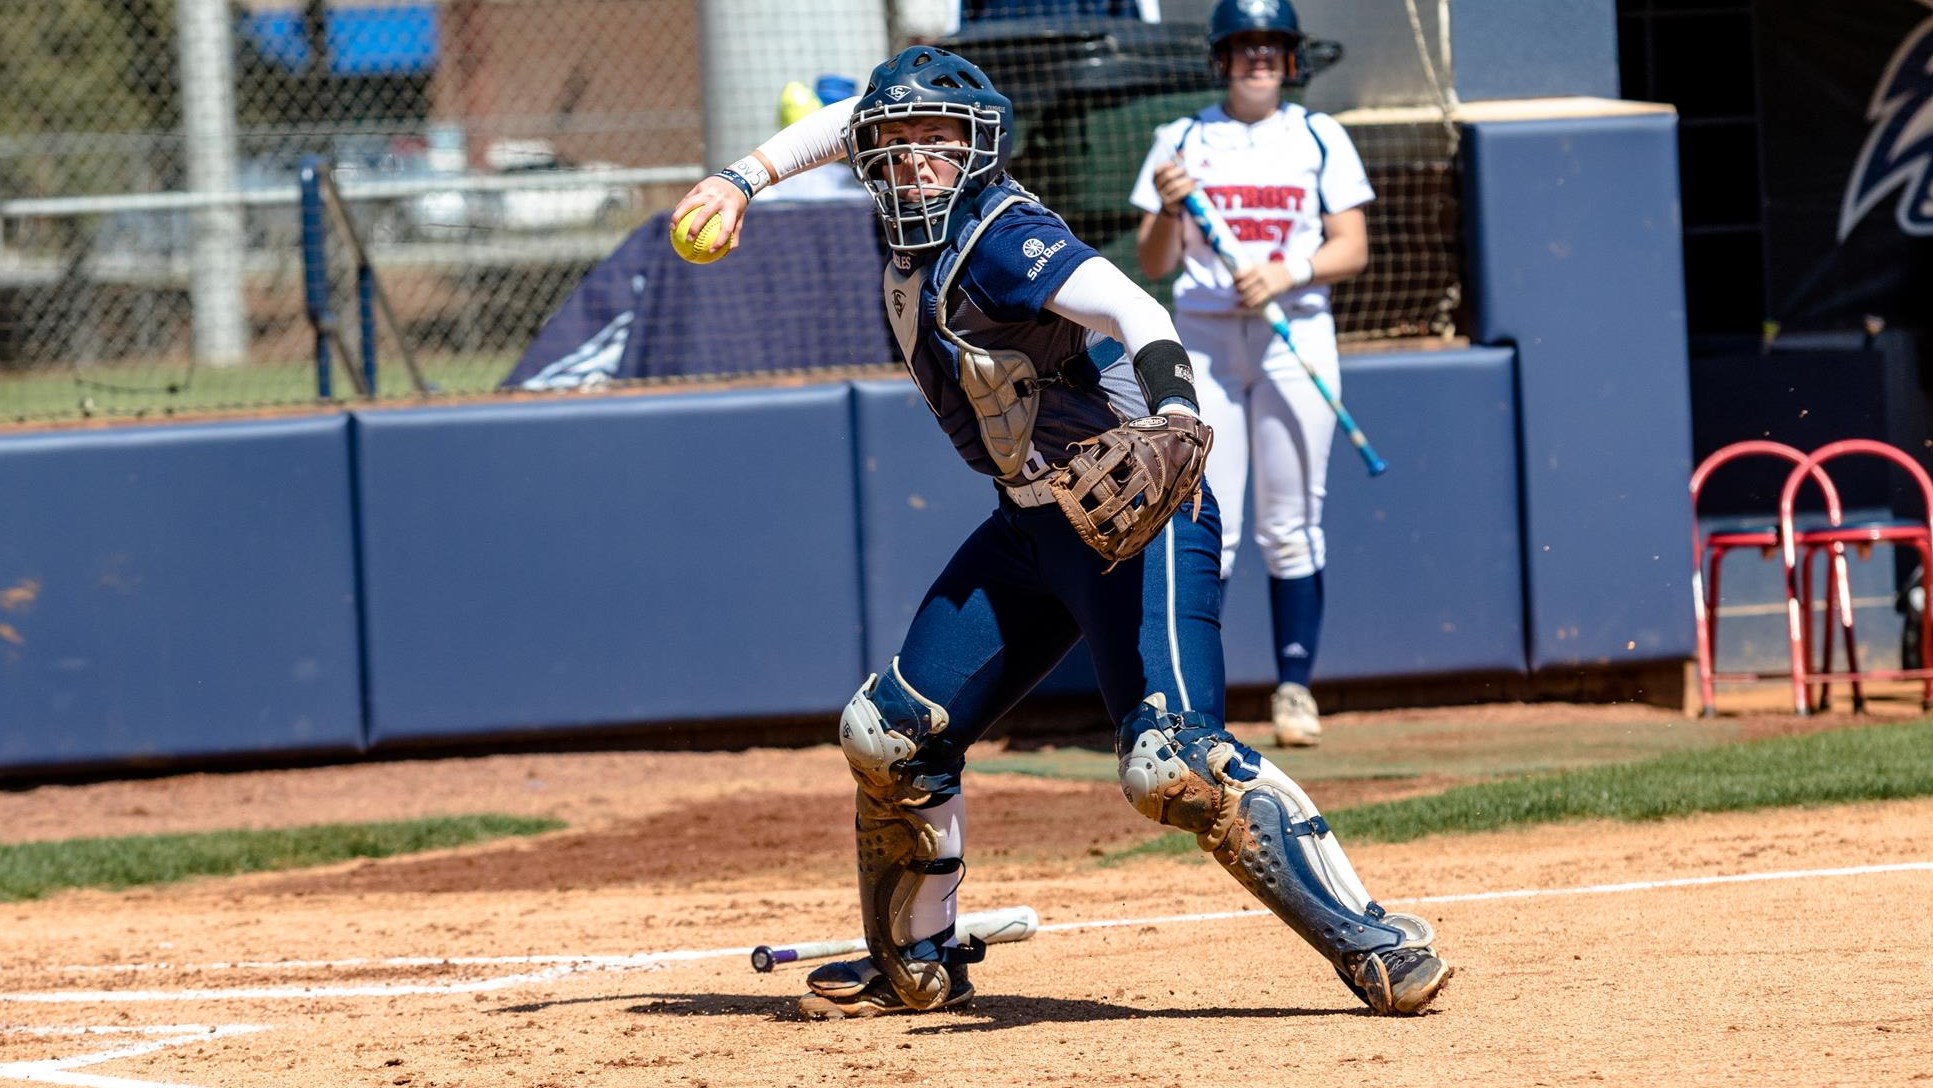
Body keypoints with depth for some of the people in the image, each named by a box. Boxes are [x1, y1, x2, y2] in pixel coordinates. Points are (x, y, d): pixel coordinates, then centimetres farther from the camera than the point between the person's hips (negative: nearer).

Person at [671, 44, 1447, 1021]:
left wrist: (1173, 416, -54)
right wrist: (743, 178, 22)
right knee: (888, 735, 13)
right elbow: (855, 120, 28)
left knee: (1172, 764, -27)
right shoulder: (920, 232, 7)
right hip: (1033, 526, 10)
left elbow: (1130, 309, -36)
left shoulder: (999, 238, -19)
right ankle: (916, 965, 31)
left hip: (1136, 513, -10)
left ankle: (1376, 947, -26)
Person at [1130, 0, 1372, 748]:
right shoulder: (1182, 142, 6)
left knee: (1291, 528, 0)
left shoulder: (1318, 140, 6)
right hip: (1203, 339, 0)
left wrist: (1286, 274, -15)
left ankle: (1294, 688, 6)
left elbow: (1352, 248, 1)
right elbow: (1153, 265, 4)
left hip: (1295, 339, 0)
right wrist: (1168, 209, -16)